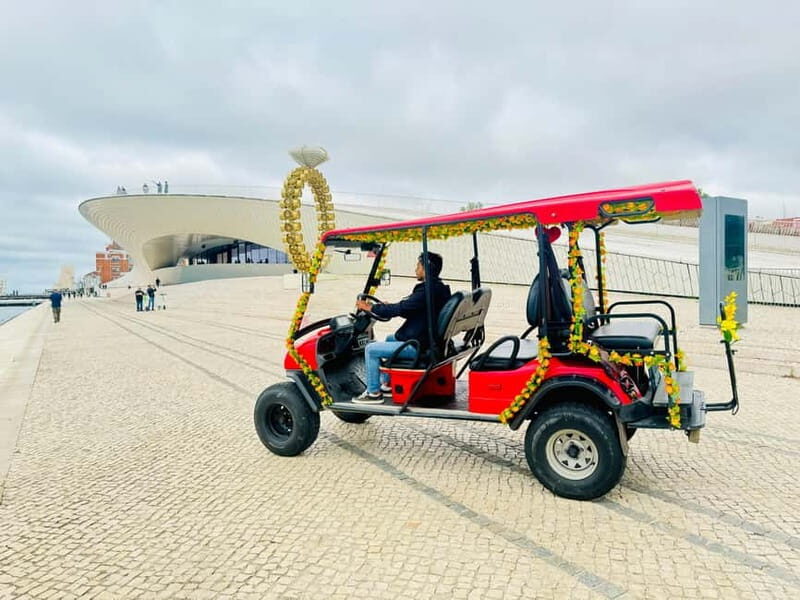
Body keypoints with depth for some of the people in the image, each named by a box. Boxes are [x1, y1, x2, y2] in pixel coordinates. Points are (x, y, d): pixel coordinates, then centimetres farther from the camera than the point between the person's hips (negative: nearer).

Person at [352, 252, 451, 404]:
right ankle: (387, 383, 34)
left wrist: (370, 307, -14)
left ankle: (373, 393, 6)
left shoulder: (428, 291, -24)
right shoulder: (439, 288, 8)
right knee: (390, 338, 31)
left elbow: (400, 309, -25)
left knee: (371, 349, -5)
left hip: (417, 346, -11)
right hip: (428, 340, 11)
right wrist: (387, 308, 17)